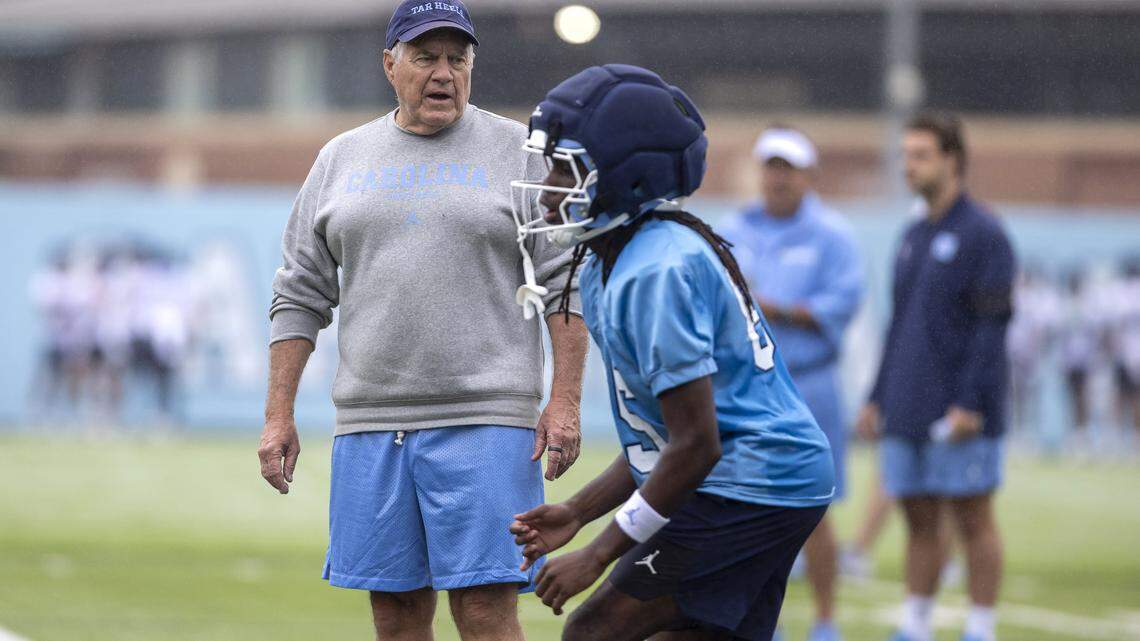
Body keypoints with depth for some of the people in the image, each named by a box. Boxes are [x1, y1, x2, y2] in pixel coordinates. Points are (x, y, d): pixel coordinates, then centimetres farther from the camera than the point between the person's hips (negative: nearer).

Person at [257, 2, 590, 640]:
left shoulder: (518, 152, 4)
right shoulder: (342, 159, 13)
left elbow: (564, 282, 1)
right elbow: (301, 295, 14)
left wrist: (565, 401, -9)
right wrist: (279, 415, 8)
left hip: (485, 421, -3)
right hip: (371, 423, 4)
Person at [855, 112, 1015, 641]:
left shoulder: (983, 235, -7)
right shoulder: (913, 236, 16)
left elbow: (992, 326, -13)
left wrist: (971, 403, -19)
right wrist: (877, 399, 17)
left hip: (959, 414, -7)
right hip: (908, 414, 7)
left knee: (973, 520, -2)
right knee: (918, 520, 8)